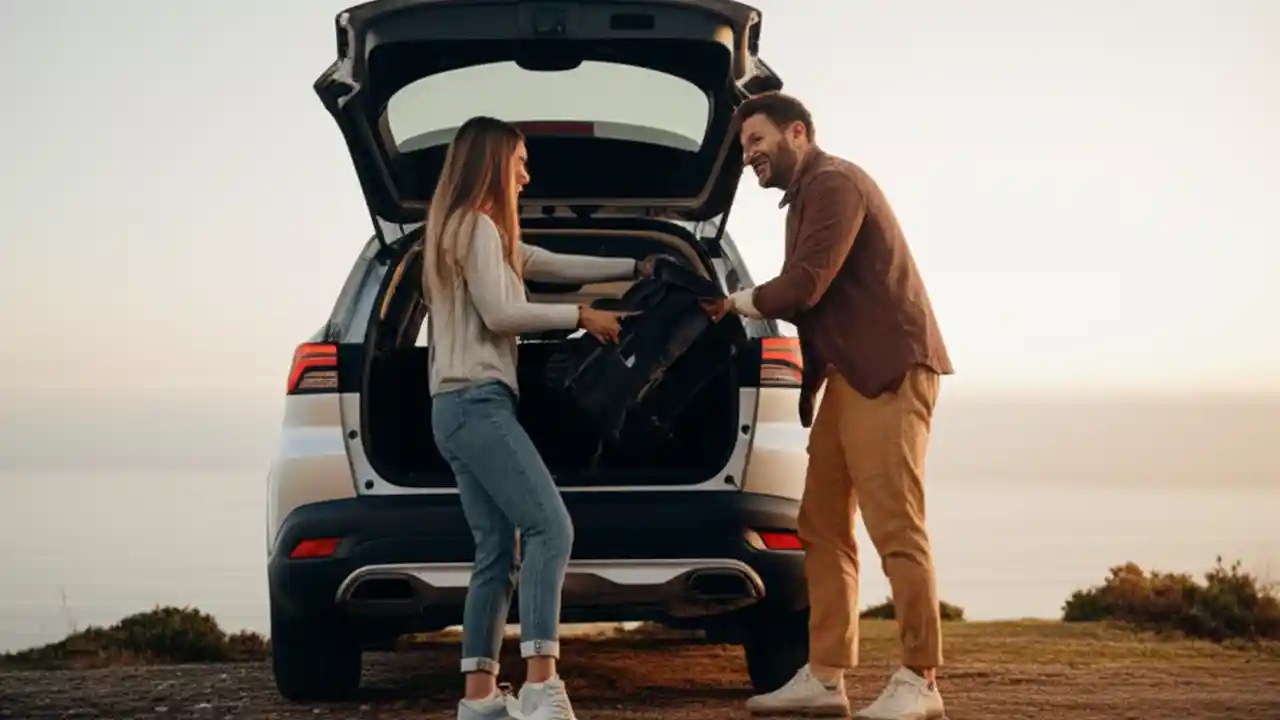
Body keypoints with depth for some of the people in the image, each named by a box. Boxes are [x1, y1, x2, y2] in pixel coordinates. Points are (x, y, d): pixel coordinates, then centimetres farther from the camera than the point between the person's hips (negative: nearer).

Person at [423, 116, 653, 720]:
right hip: (478, 403, -11)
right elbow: (500, 312, -14)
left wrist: (635, 268, 30)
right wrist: (580, 317, -4)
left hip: (460, 407, 11)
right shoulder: (477, 225, -6)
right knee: (550, 528, -19)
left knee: (496, 553, 4)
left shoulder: (477, 229, 25)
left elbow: (557, 265, 30)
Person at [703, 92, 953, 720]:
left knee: (896, 527, -10)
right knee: (822, 527, 8)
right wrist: (741, 305, 2)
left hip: (889, 370, -11)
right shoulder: (807, 194, 22)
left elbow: (805, 285, -18)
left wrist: (736, 304, -3)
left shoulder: (834, 183, -10)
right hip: (848, 378, 11)